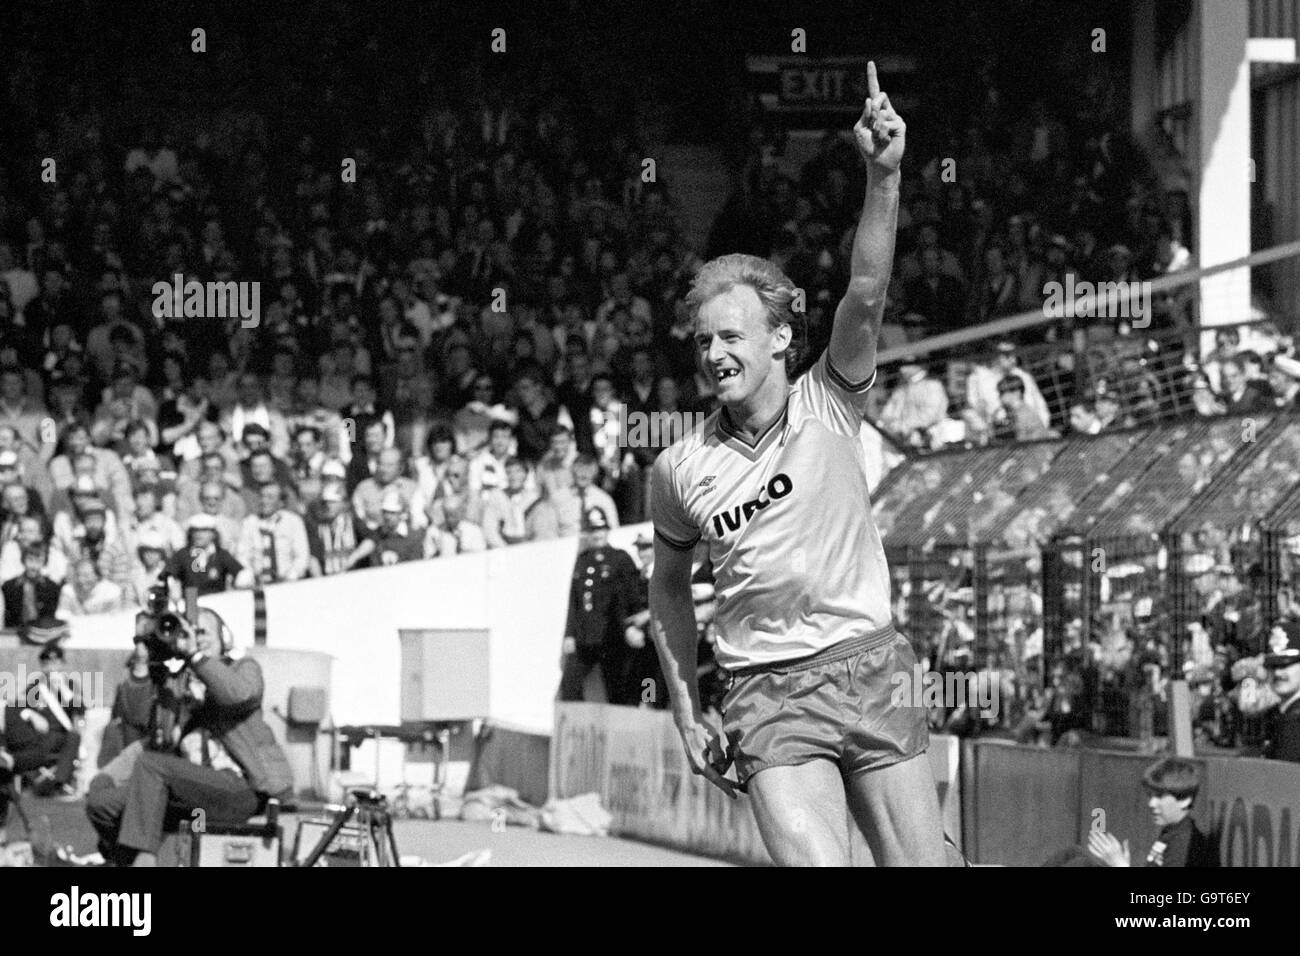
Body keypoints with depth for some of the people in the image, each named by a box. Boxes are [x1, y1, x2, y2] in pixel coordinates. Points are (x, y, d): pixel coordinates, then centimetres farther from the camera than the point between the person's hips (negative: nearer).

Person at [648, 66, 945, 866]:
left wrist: (884, 176, -30)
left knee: (919, 862, 1)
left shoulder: (829, 407, 0)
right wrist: (687, 712, 13)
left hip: (871, 669, 1)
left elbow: (867, 293, -16)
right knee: (813, 861, -19)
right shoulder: (680, 469, 3)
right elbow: (669, 586, 17)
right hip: (768, 699, -1)